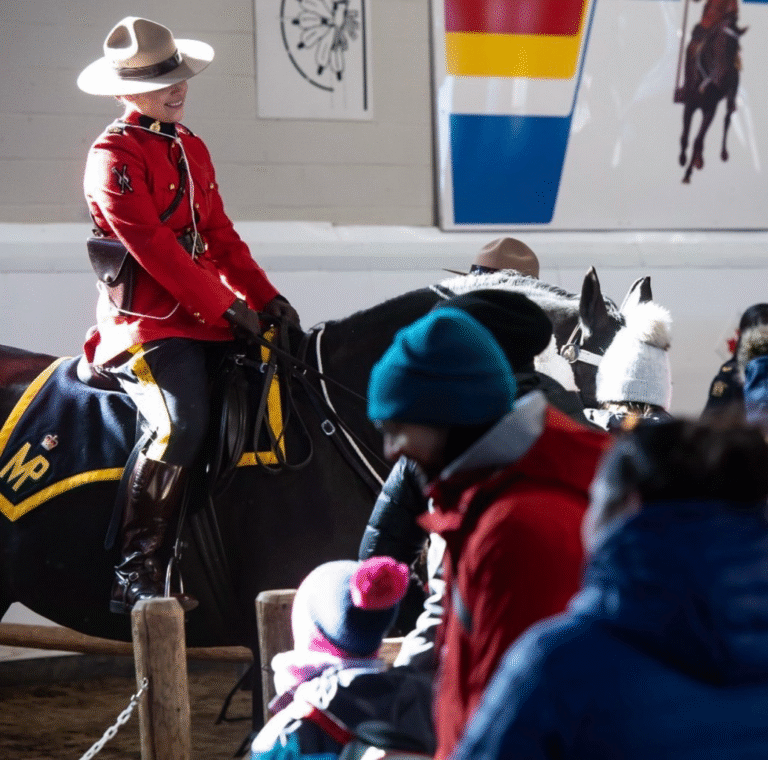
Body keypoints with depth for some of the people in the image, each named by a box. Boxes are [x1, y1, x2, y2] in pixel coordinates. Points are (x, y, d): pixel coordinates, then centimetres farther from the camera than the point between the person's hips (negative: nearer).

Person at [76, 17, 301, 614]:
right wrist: (225, 306, -17)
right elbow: (152, 246, -16)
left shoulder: (191, 149, 19)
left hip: (203, 315, 9)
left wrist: (265, 296, 6)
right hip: (146, 322, -9)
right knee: (181, 425, -28)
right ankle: (134, 573, -20)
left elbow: (219, 235, 20)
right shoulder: (114, 156, -9)